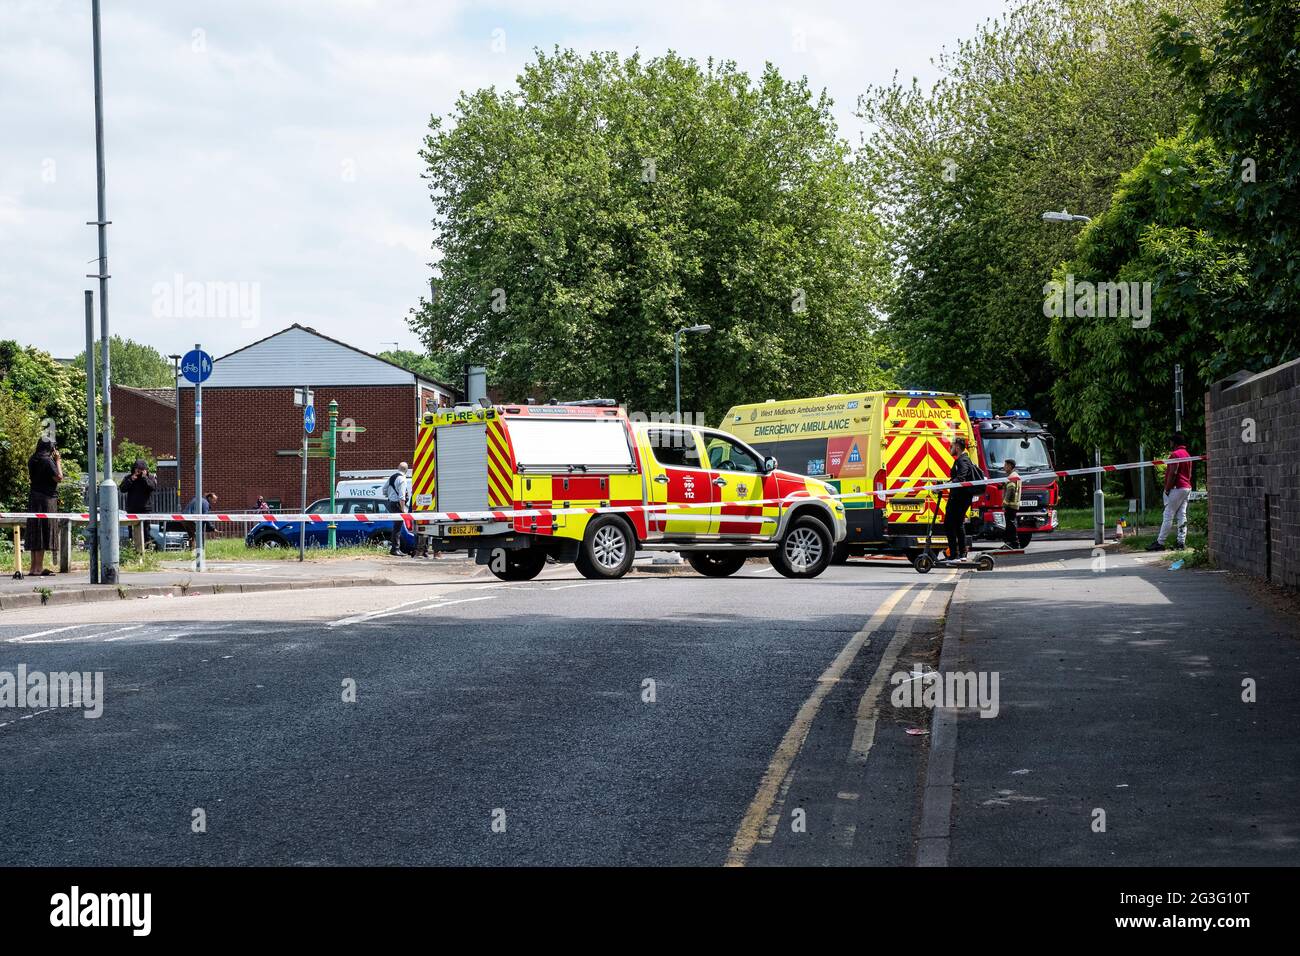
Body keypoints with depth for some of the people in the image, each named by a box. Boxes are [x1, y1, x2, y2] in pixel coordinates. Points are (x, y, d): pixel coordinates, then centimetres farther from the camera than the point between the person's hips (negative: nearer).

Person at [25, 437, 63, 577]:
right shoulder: (47, 461, -14)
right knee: (44, 532, -6)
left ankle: (34, 566, 14)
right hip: (46, 498, -8)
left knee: (35, 533, 11)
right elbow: (59, 478, -14)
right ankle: (39, 568, -8)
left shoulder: (32, 461, 11)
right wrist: (57, 460, -4)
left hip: (33, 497, 8)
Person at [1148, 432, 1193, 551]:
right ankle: (1182, 542, 3)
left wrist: (1167, 489, -14)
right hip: (1187, 488, 9)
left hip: (1177, 488, -9)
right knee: (1182, 516, 7)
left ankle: (1160, 543, -6)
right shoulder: (1187, 455, 17)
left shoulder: (1175, 454, -13)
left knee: (1168, 517, -7)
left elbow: (1173, 473, -19)